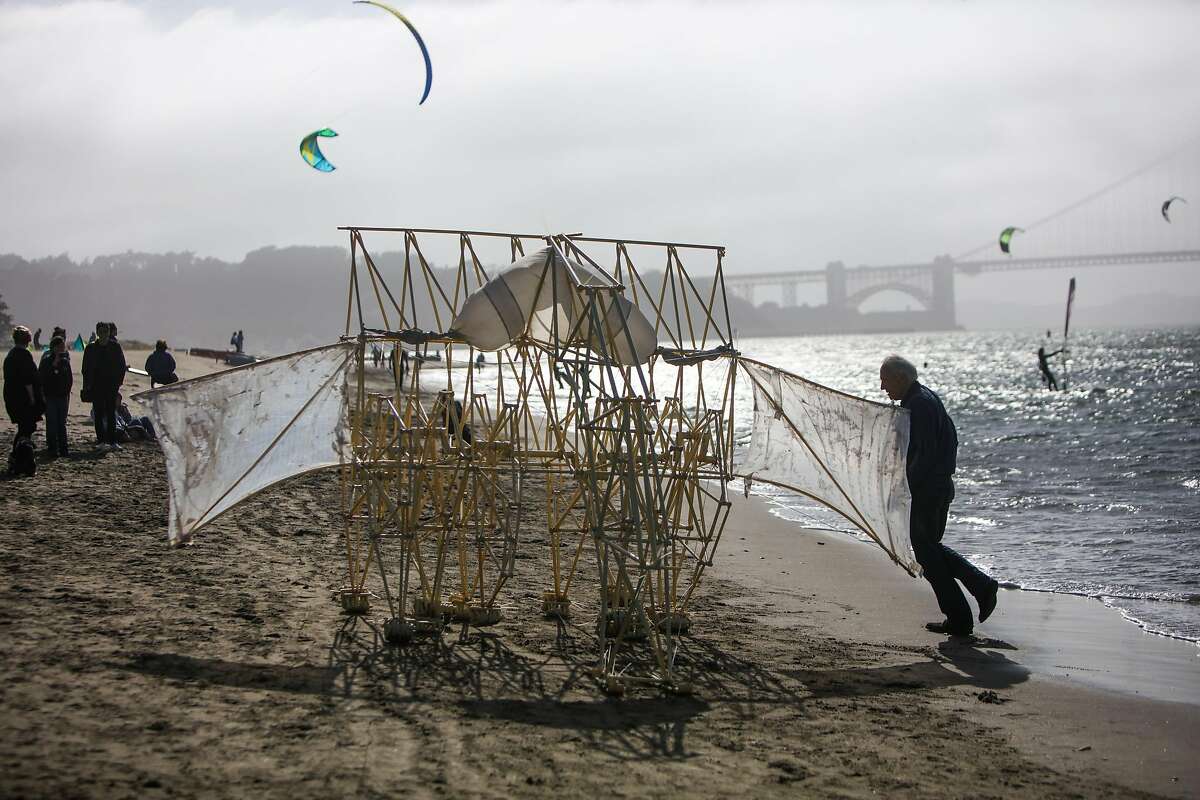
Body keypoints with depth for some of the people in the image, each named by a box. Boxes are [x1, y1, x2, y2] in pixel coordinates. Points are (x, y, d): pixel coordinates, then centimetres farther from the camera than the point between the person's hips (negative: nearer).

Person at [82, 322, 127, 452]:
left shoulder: (115, 347, 3)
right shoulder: (91, 348, 1)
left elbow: (121, 366, 7)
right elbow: (86, 368, 4)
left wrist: (118, 381, -1)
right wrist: (87, 385, -2)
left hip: (111, 386, 1)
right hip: (96, 386, -1)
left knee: (111, 413, 3)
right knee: (99, 414, 1)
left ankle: (112, 441, 6)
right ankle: (102, 441, 4)